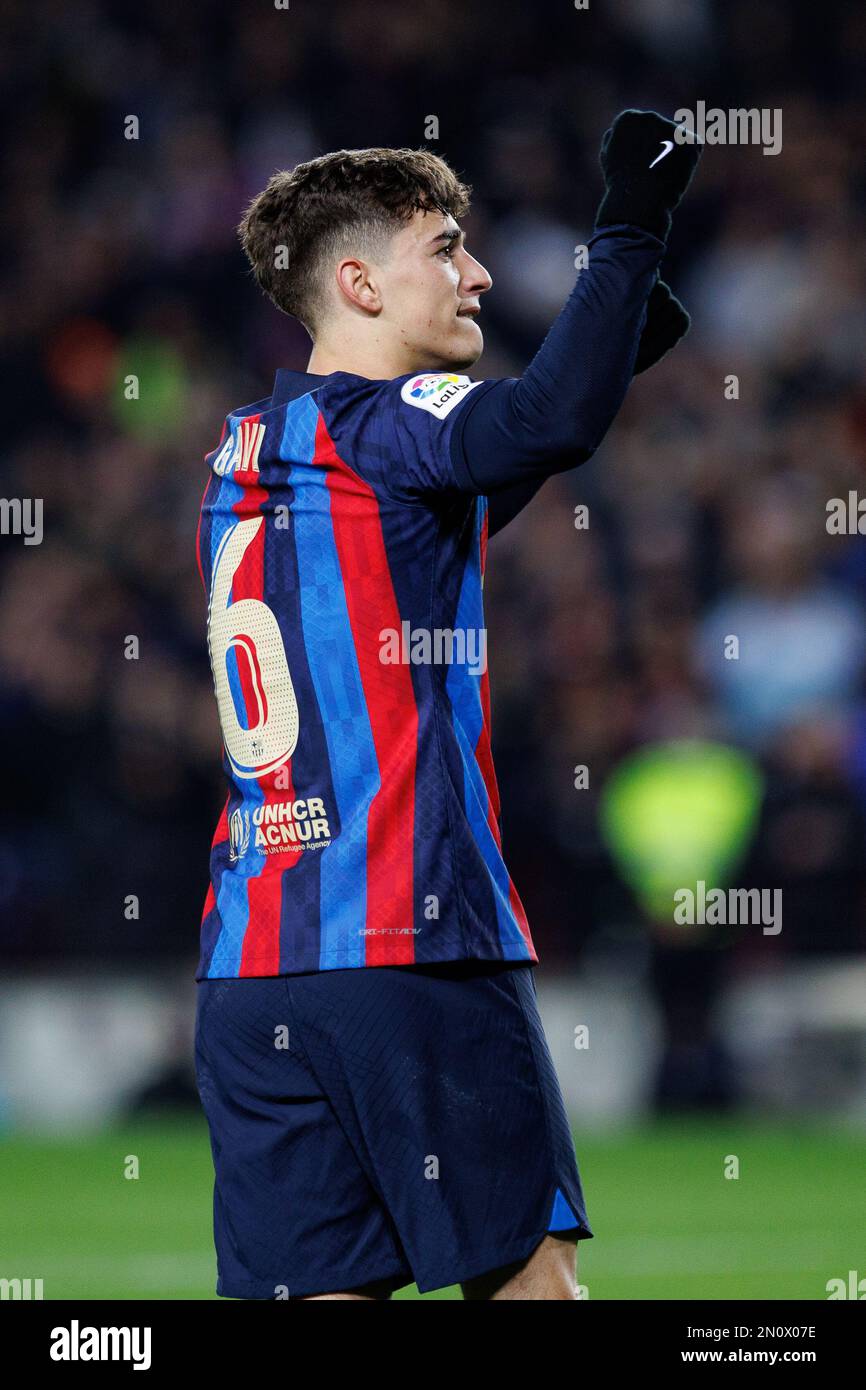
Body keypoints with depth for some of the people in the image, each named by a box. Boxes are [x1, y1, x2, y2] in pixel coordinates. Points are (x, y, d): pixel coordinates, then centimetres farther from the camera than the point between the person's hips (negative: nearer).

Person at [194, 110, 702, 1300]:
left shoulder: (245, 453, 19)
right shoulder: (380, 423, -6)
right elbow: (556, 421, -27)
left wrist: (611, 353, 30)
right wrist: (634, 224, -17)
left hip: (250, 965, 8)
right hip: (413, 938, -7)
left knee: (321, 1285, 3)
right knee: (527, 1272, -2)